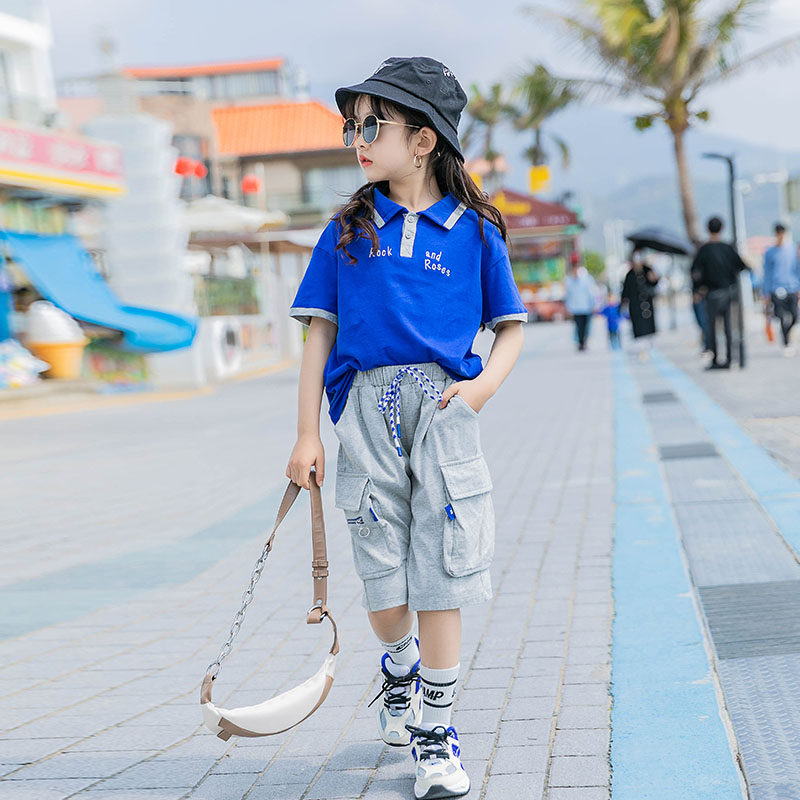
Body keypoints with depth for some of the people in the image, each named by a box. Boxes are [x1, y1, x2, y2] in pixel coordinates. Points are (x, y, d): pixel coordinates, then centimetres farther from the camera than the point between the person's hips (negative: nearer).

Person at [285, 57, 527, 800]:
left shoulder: (474, 229, 5)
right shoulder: (347, 230, 8)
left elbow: (510, 325, 13)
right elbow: (321, 330, 8)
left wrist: (486, 382, -6)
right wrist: (307, 434, 4)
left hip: (442, 404, -1)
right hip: (366, 406, 2)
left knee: (440, 572, -3)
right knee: (379, 573, 6)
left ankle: (433, 728, 10)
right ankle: (399, 664, 38)